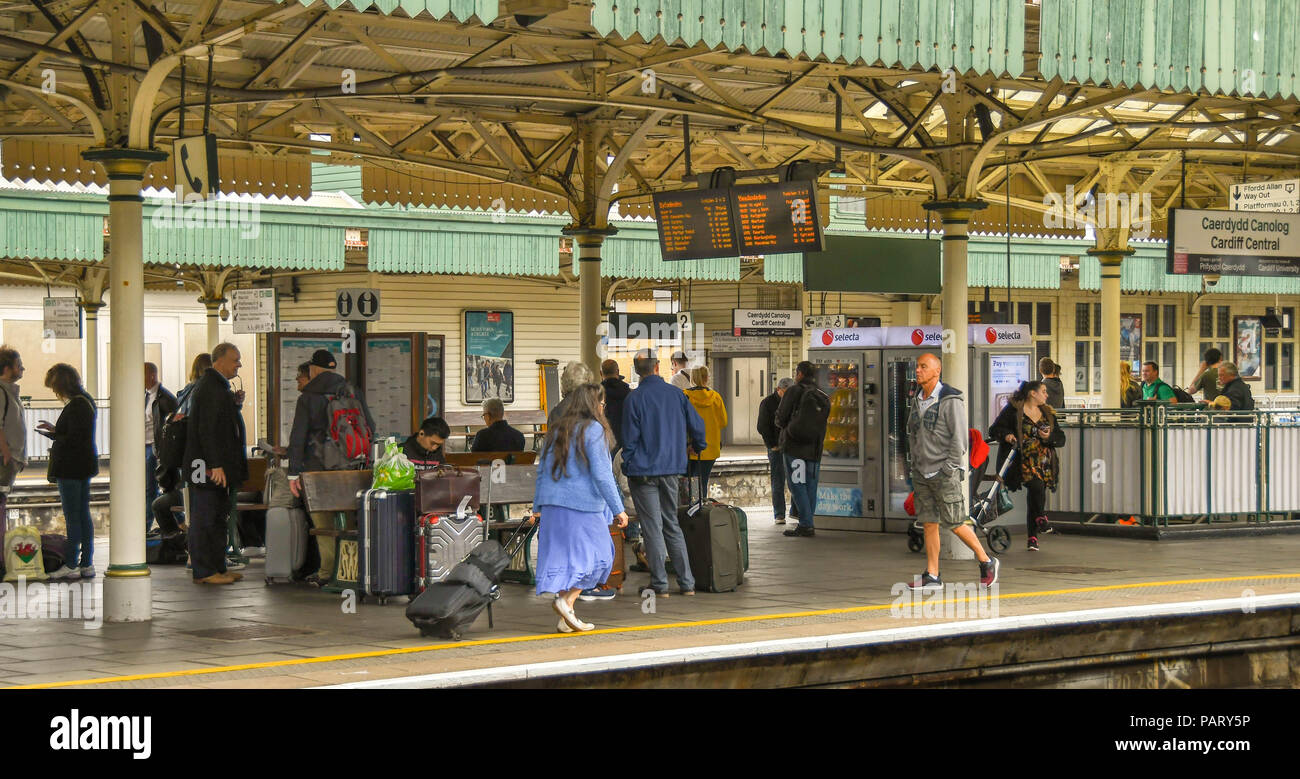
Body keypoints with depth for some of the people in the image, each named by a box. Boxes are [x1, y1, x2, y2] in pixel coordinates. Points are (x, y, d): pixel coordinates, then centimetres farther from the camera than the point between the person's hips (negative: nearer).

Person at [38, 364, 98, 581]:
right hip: (85, 465, 10)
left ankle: (71, 565, -1)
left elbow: (74, 439, -22)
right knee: (83, 515, 12)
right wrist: (55, 430, 20)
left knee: (72, 517, -5)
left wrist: (52, 436, -8)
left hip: (71, 468, -10)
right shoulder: (86, 401, 12)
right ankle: (87, 564, 15)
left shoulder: (76, 406, -19)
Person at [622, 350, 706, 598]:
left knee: (653, 528, 0)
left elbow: (630, 439, -7)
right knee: (672, 525, 14)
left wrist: (627, 466, 3)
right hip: (672, 470, 5)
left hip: (644, 471, -5)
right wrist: (698, 446, 27)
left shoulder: (634, 399, -9)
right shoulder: (676, 394, 3)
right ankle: (687, 583, 12)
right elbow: (697, 424, 7)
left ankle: (660, 584, 1)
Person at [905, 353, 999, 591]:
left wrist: (949, 468, -16)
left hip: (944, 473, -7)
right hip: (921, 473, 7)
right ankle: (932, 577, 6)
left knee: (955, 524, -6)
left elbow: (960, 437, -13)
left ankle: (986, 562, 11)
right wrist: (913, 462, 13)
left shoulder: (950, 400, -11)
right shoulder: (917, 400, 12)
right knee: (929, 524, 5)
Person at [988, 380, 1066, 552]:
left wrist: (1049, 437, -7)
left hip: (1044, 462, 5)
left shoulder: (1048, 413, 16)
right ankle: (1041, 518, -13)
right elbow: (994, 430, 1)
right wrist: (1006, 435, -20)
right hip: (1022, 460, -5)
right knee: (1036, 486, -30)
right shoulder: (1013, 410, 1)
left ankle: (1032, 537, 4)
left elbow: (1061, 439, 14)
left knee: (1035, 498, 0)